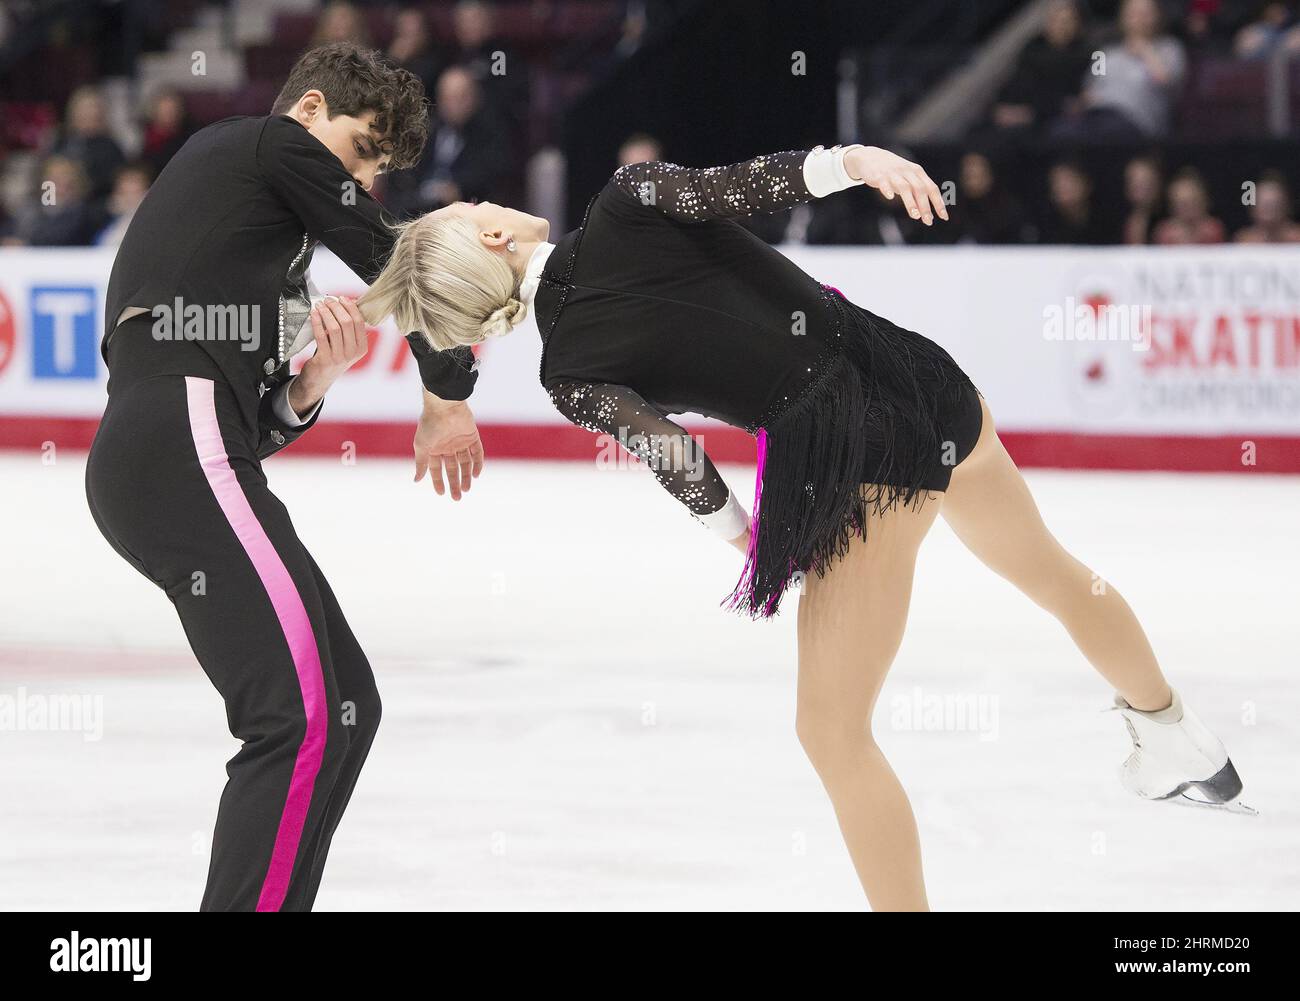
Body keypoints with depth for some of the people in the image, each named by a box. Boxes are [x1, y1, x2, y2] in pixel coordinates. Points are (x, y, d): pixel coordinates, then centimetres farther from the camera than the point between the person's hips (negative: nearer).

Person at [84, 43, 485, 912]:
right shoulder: (273, 143, 8)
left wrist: (310, 384, 4)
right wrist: (449, 397, 20)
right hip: (182, 452, -10)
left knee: (346, 706, 13)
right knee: (307, 716, -18)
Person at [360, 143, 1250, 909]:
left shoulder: (570, 371, -4)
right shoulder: (624, 202, 0)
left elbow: (666, 449, -9)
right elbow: (737, 187, -17)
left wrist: (728, 524, 9)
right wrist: (853, 159, -27)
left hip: (848, 474, -6)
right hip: (925, 380, 6)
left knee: (834, 731, 8)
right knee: (1051, 571, 31)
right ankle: (1178, 741, 54)